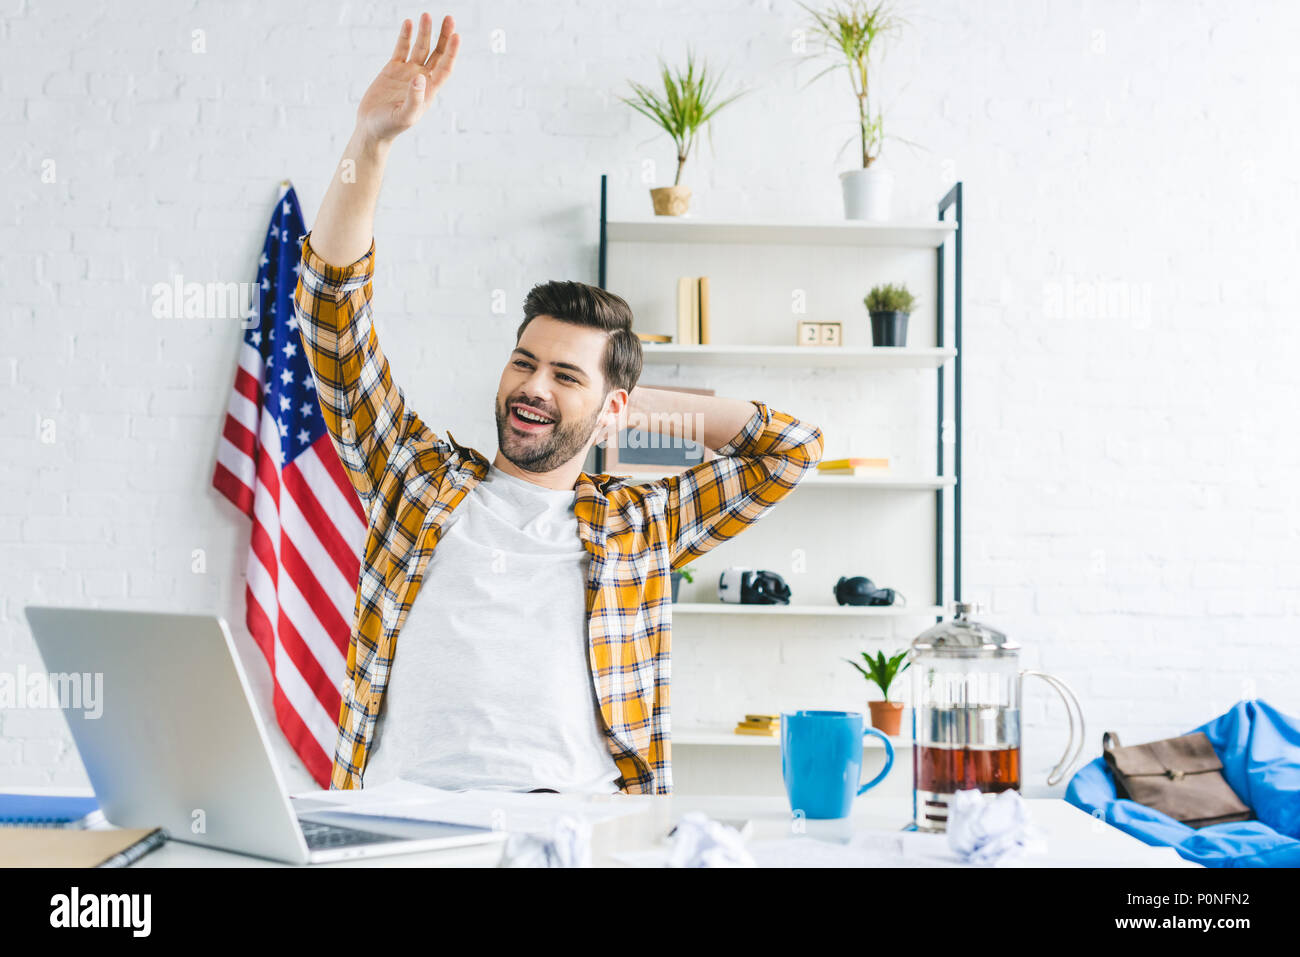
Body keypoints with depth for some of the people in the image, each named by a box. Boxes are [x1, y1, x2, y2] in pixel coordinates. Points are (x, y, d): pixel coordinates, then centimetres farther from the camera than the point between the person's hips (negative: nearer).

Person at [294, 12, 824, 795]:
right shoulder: (419, 476, 18)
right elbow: (334, 311, 12)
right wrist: (371, 142, 3)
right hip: (406, 816, 1)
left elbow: (793, 446, 19)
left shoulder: (638, 526, 18)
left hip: (574, 820, 0)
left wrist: (647, 405, 22)